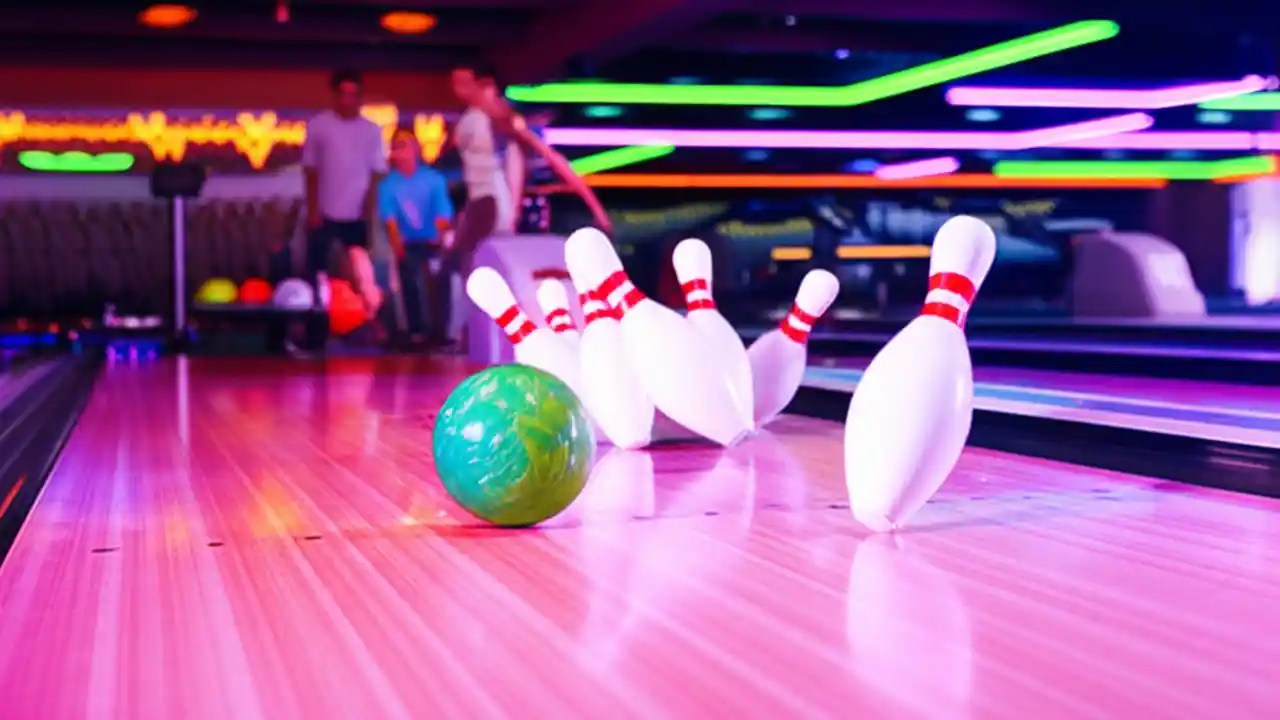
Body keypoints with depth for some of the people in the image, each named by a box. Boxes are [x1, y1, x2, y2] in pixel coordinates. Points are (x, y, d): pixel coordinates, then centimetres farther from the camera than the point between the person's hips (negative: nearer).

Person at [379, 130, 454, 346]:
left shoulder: (434, 179, -1)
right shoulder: (388, 184, -1)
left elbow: (443, 214, -8)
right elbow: (389, 218, -11)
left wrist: (439, 238, -25)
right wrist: (396, 243, -28)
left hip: (433, 243, 0)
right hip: (408, 246, 0)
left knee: (440, 285, -14)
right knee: (410, 287, -11)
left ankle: (440, 332, -5)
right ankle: (417, 332, -3)